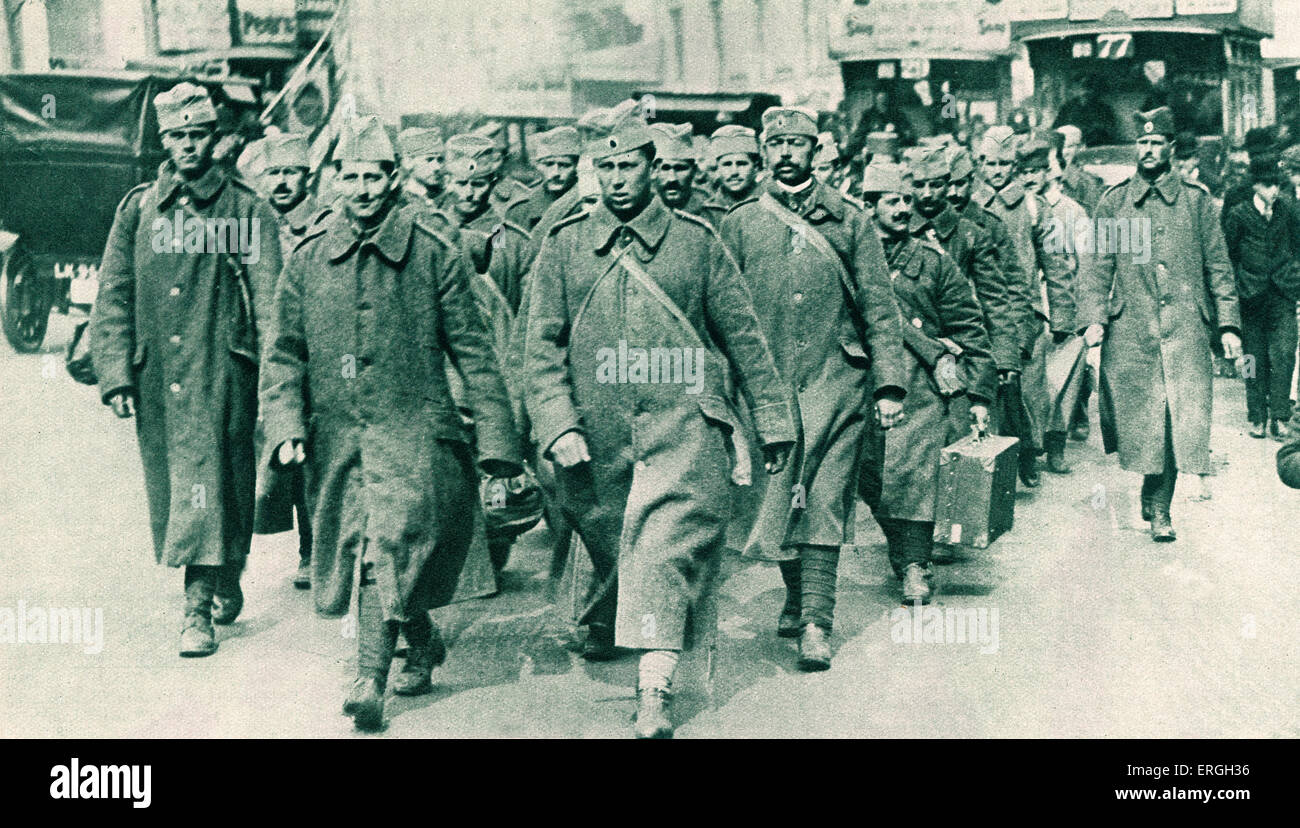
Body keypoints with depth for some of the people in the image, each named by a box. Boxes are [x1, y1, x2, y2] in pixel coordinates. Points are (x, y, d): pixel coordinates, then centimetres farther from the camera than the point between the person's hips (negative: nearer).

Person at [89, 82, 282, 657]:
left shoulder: (246, 209, 2)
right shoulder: (138, 209, 9)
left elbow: (269, 296, -2)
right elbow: (113, 296, 8)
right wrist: (115, 373, -1)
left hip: (219, 370, -3)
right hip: (155, 373, 4)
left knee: (210, 482, -9)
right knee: (171, 486, 10)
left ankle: (199, 609, -2)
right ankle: (223, 585, 25)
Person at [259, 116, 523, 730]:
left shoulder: (435, 256, -1)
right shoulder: (307, 259, 7)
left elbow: (473, 351, 1)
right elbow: (282, 352, 8)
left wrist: (496, 438, -2)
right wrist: (286, 426, -6)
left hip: (412, 430, -4)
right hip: (335, 437, 4)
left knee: (390, 546, -18)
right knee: (362, 550, 12)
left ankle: (370, 679, -15)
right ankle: (423, 641, 36)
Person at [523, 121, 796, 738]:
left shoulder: (696, 240, 5)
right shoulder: (563, 245, 7)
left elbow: (743, 335, 10)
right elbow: (541, 346, 4)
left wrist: (773, 419, 11)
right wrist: (558, 425, -9)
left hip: (681, 423, -2)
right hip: (596, 435, 2)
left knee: (664, 545, -17)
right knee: (607, 546, 14)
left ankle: (653, 693, -19)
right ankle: (604, 622, 45)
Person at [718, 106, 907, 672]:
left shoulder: (850, 220, 7)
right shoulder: (739, 224, 9)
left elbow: (879, 308, 5)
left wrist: (889, 385, -3)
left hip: (837, 383, -1)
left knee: (824, 503, -7)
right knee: (777, 500, 6)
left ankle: (815, 623, -5)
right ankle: (799, 600, 26)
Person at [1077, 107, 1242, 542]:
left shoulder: (1196, 199, 9)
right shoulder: (1113, 202, 9)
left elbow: (1218, 265, 11)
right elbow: (1096, 266, 8)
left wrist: (1228, 323, 4)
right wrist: (1093, 318, -5)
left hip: (1185, 325, 0)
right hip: (1130, 329, 0)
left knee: (1183, 417, -7)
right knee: (1138, 418, -1)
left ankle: (1158, 506, 5)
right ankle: (1155, 502, 19)